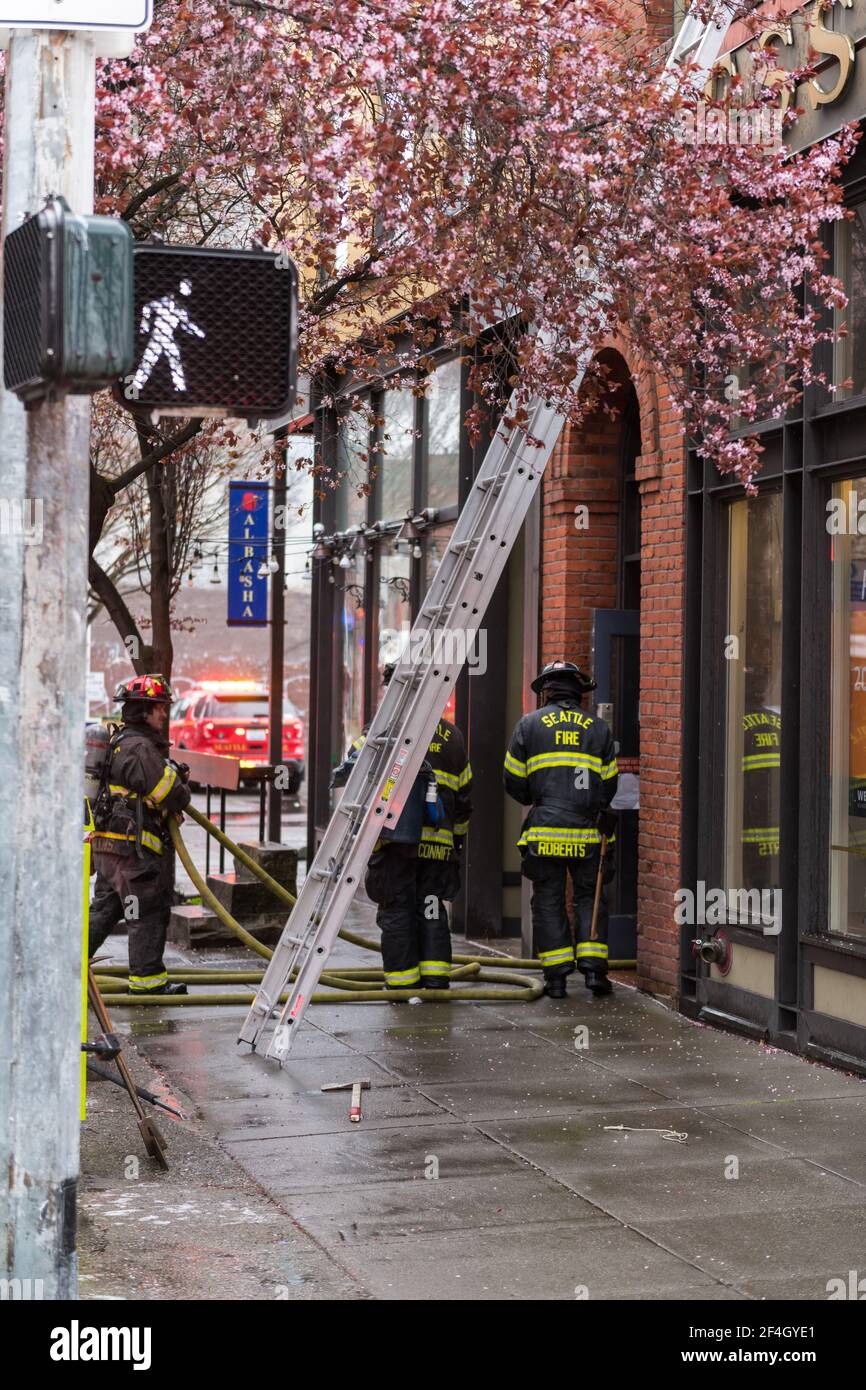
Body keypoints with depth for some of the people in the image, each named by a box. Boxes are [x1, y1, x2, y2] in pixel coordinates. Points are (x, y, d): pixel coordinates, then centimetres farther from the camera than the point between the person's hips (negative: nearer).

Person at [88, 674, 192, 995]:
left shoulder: (120, 742, 18)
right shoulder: (140, 748, -15)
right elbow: (172, 794, -19)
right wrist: (181, 796, 5)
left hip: (108, 846, 10)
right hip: (133, 848, -10)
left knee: (104, 909, 18)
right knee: (149, 913, -3)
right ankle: (147, 978, 2)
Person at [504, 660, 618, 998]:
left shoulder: (529, 725, 3)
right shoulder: (598, 728, 9)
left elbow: (514, 782, 5)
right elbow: (609, 785, 11)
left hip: (544, 832, -1)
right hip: (589, 831, 1)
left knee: (549, 901, 5)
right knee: (589, 897, 11)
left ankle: (556, 976, 3)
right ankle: (593, 967, 2)